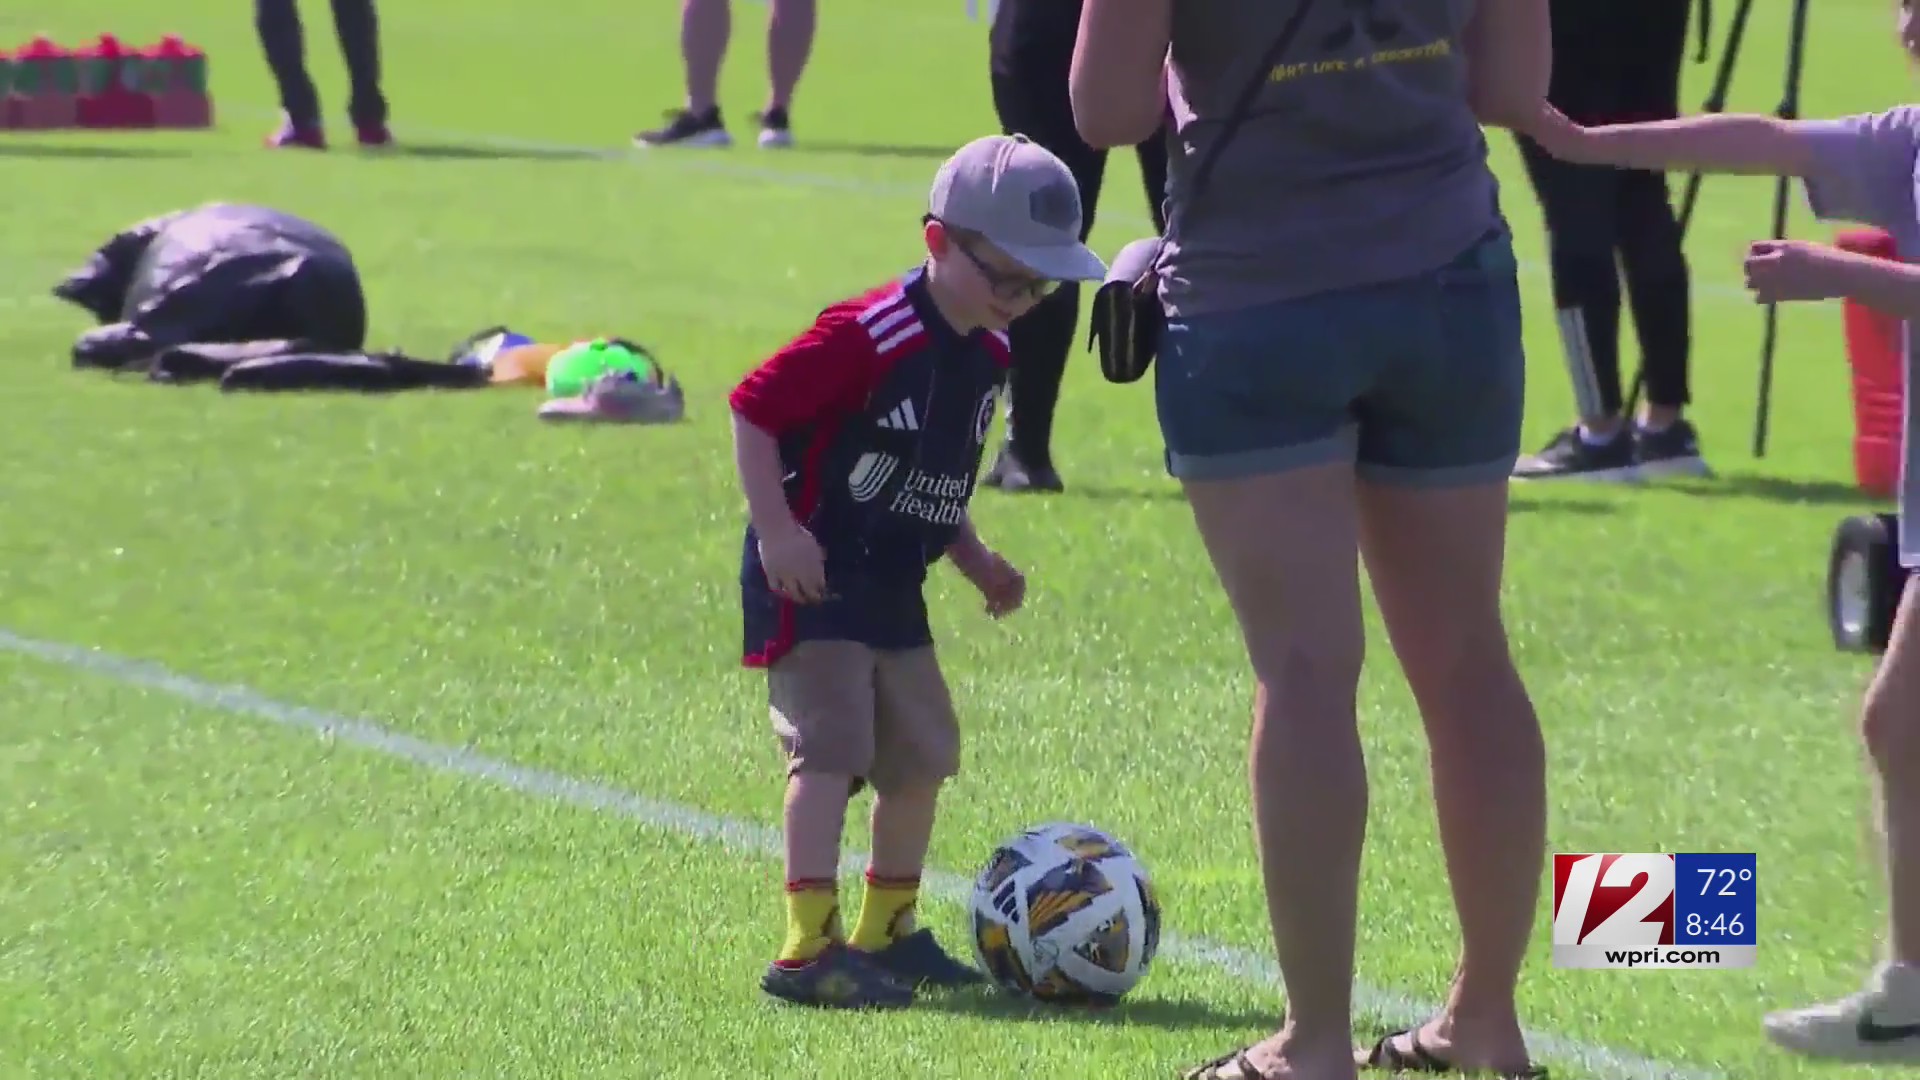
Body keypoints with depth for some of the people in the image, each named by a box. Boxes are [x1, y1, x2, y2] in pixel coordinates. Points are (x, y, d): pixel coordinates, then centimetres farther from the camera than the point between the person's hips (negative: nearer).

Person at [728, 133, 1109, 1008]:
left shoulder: (989, 356, 7)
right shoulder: (868, 336, -21)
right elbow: (754, 409, -20)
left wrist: (978, 562, 10)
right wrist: (775, 530, -24)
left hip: (892, 590, 9)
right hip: (811, 579, -9)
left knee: (921, 755, 13)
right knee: (831, 746, -17)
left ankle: (886, 932, 26)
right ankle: (809, 947, -21)